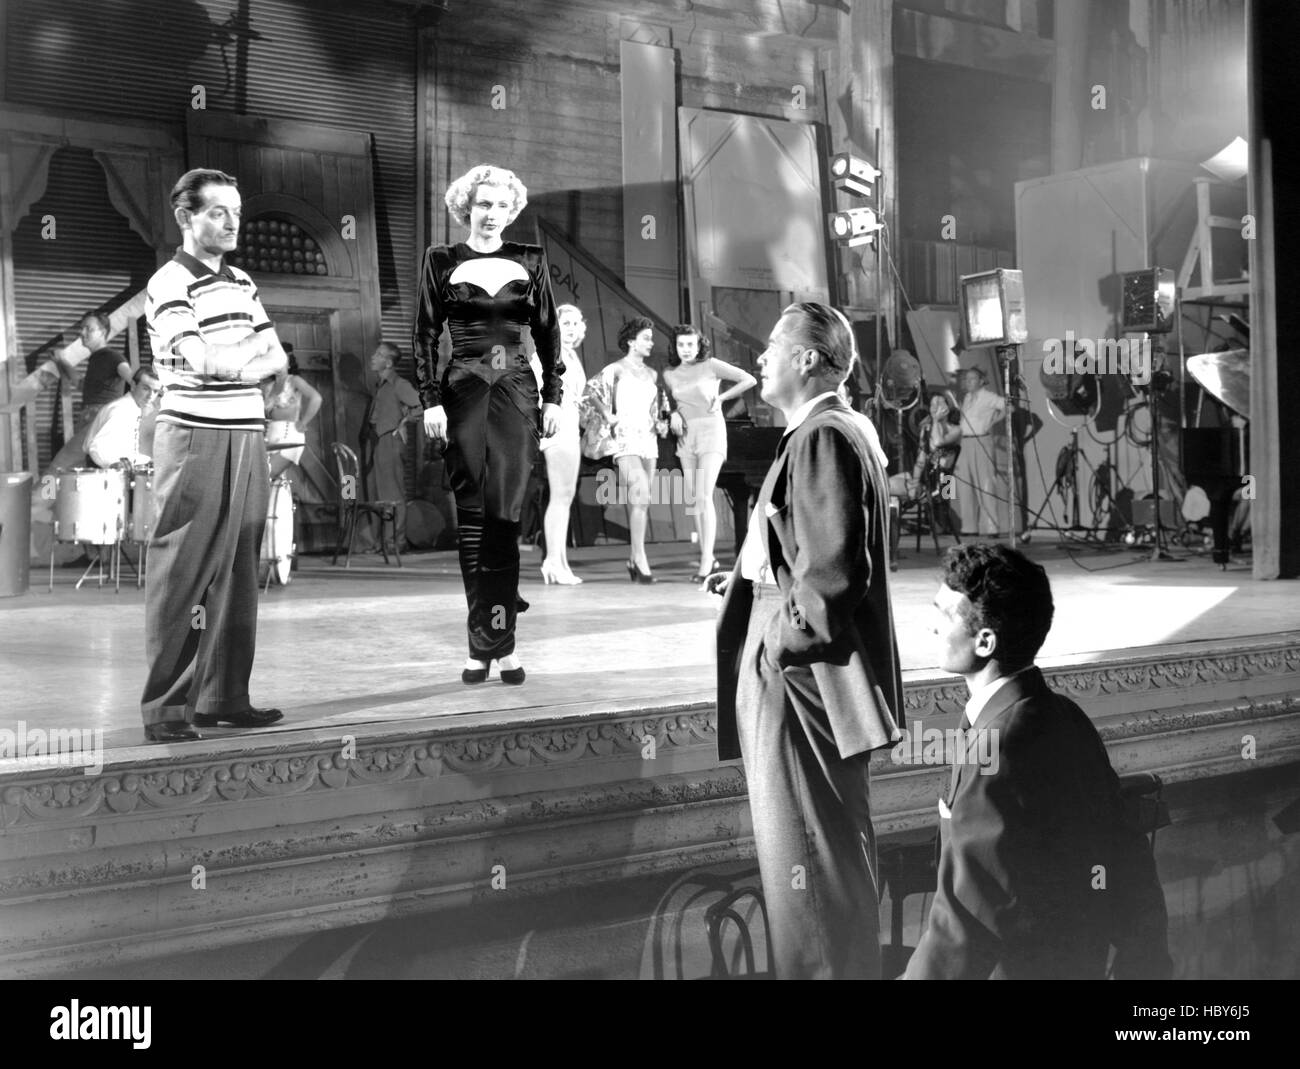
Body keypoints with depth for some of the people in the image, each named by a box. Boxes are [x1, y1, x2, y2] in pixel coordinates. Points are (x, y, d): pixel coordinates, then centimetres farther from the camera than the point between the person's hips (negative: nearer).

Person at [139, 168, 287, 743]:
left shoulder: (241, 282, 17)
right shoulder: (169, 284, -6)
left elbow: (276, 357, 11)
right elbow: (203, 362, -17)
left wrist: (229, 359, -7)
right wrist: (251, 354, -2)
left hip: (247, 436, 7)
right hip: (195, 437, -7)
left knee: (237, 571, 8)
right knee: (182, 574, -5)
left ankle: (222, 695, 15)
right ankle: (165, 707, -1)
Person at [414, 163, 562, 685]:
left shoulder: (529, 260, 10)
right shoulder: (441, 260, 6)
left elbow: (548, 333, 11)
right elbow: (425, 335, 4)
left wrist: (554, 396, 5)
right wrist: (430, 400, -4)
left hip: (516, 392, 1)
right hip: (464, 392, 0)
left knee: (504, 514, -6)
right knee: (472, 516, -1)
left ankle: (496, 643, -4)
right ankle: (485, 643, 3)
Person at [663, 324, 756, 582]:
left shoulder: (711, 366, -5)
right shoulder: (670, 375, 8)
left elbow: (750, 380, -4)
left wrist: (721, 398, -3)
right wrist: (674, 414, 1)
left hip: (711, 432, -5)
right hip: (687, 437, 5)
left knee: (704, 497, -16)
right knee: (691, 500, 4)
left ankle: (706, 562, -16)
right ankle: (708, 558, 15)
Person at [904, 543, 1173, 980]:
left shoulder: (995, 752, -24)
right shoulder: (1066, 718, 3)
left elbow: (967, 919, -24)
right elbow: (1127, 858, 10)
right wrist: (1146, 964, 18)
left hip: (1021, 968, -9)